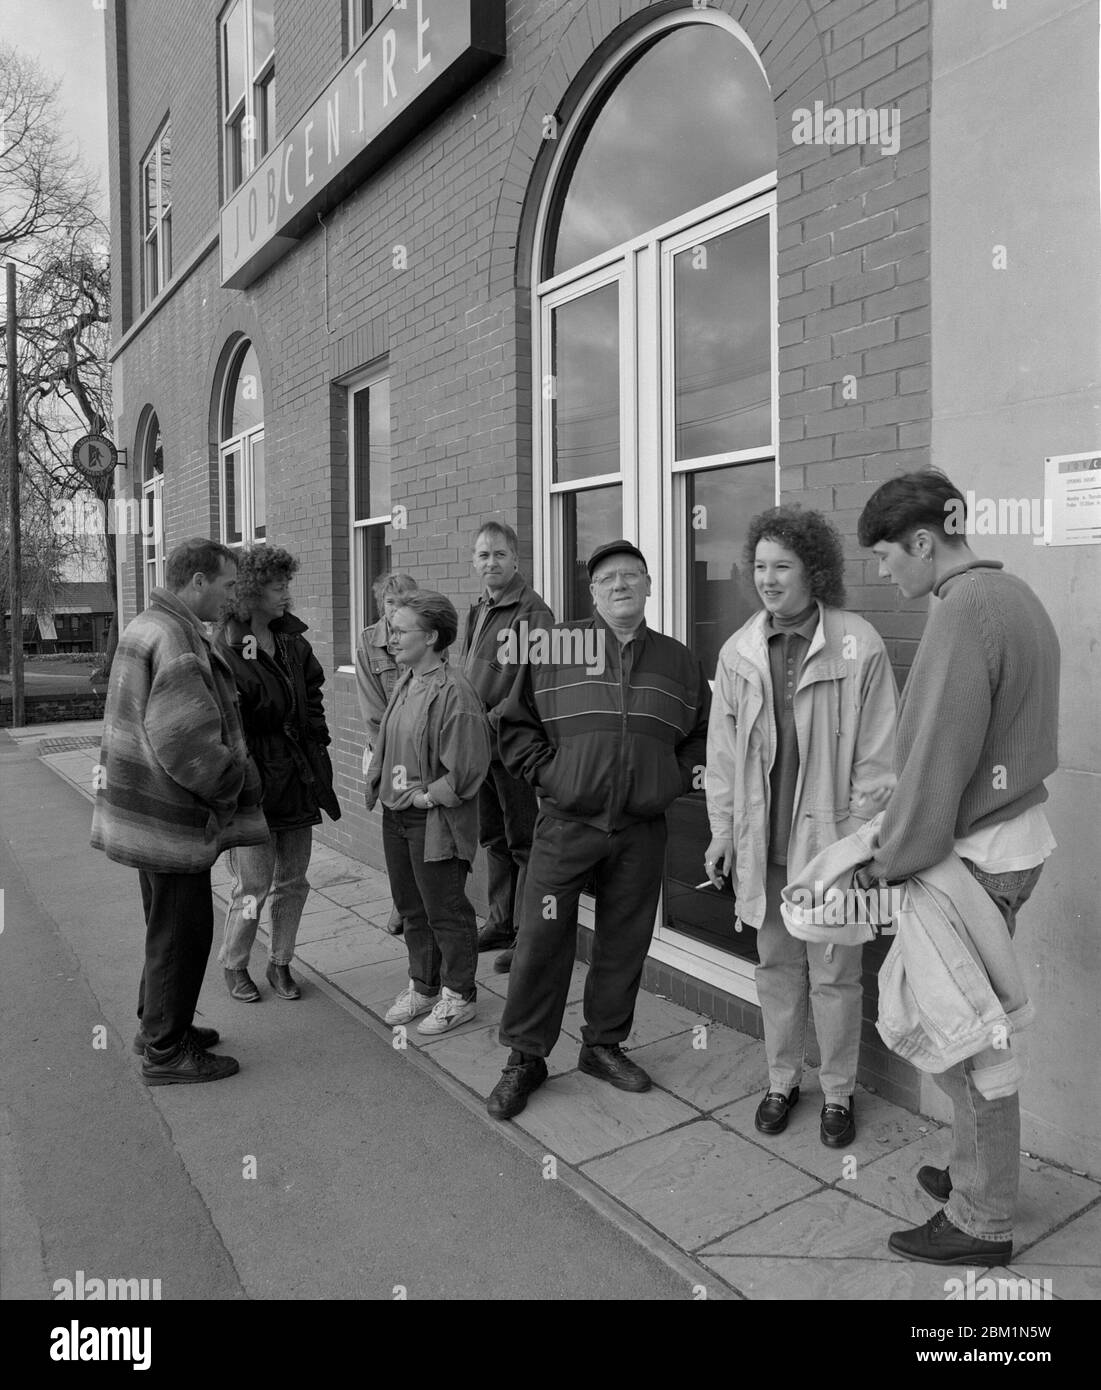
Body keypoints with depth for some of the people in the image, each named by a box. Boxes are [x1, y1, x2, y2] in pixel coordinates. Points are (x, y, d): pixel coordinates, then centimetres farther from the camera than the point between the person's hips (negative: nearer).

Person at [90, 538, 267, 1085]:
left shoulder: (145, 626, 12)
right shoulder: (174, 640, -23)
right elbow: (187, 742, -29)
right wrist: (242, 783, -15)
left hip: (146, 810, 11)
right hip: (167, 816, -11)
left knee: (168, 926, 23)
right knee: (182, 931, 4)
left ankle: (159, 1024, 39)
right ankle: (166, 1052, 18)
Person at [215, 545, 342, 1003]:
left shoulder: (294, 644, 10)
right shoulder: (224, 648, -12)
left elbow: (313, 702, 18)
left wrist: (318, 755, 10)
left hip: (297, 777, 7)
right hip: (252, 777, -6)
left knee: (293, 881, 13)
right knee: (253, 885, 2)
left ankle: (281, 963, 29)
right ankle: (234, 966, 25)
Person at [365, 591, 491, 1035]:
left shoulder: (453, 692, -20)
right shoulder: (404, 684, 7)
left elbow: (465, 770, -21)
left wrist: (426, 796, -15)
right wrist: (378, 783, 5)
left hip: (435, 822, -8)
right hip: (396, 816, 8)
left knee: (446, 912, 6)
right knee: (411, 908, 19)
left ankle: (459, 995, 23)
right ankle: (422, 987, 36)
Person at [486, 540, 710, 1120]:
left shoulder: (677, 660, 10)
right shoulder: (556, 647, 1)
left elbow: (703, 734, 21)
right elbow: (514, 725, 5)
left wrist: (680, 775, 6)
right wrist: (547, 771, -6)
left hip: (642, 831, 3)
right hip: (566, 825, -2)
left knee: (624, 942, 12)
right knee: (541, 940, 0)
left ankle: (604, 1045, 32)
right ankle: (525, 1057, 17)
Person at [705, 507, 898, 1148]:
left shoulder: (859, 645, -10)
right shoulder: (739, 651, 2)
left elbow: (877, 756, -8)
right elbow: (723, 750, 8)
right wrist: (723, 829, 7)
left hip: (829, 837, -3)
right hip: (760, 841, 4)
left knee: (834, 975, 10)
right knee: (776, 967, 17)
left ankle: (839, 1092, 30)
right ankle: (782, 1080, 36)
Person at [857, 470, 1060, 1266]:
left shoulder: (963, 611, -19)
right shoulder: (1013, 596, 11)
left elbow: (937, 761, -21)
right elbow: (1008, 731, 12)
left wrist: (892, 865, -11)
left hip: (976, 856, -9)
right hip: (1014, 835, 9)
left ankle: (983, 1222, 22)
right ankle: (979, 1173, 37)